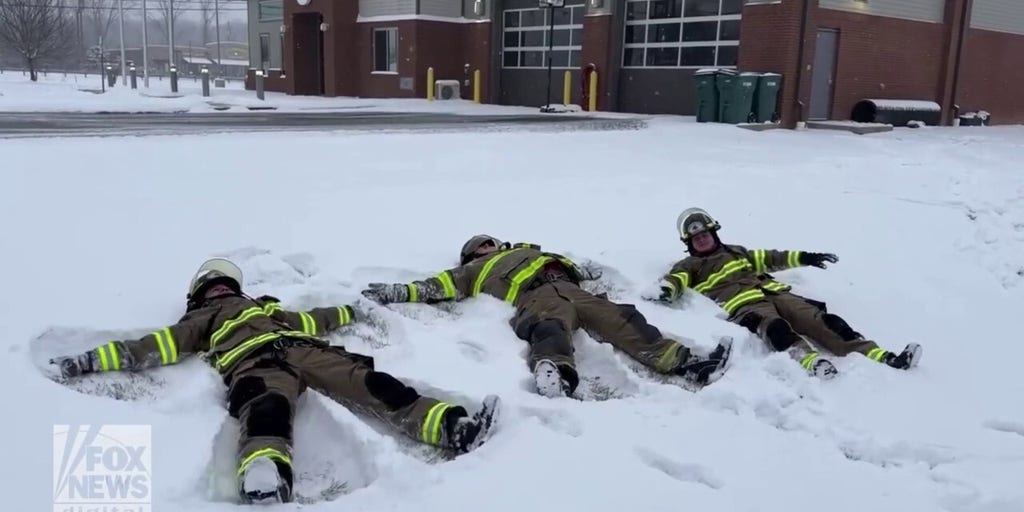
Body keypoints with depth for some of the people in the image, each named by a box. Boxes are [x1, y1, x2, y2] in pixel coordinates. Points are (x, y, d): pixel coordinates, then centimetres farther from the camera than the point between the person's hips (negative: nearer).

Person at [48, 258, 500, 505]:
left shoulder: (264, 307, 46)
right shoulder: (199, 321, 35)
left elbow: (310, 321, 51)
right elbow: (155, 346, 25)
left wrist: (353, 311, 55)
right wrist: (91, 361, 18)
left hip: (303, 350, 3)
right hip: (255, 363, -3)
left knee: (371, 384, -24)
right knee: (267, 415, -38)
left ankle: (455, 430, -43)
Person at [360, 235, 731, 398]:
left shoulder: (524, 250, 43)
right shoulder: (475, 271, 27)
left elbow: (562, 263, 40)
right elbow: (441, 286, 16)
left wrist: (584, 271, 26)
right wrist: (397, 292, 7)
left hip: (568, 287, 6)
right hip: (538, 296, -6)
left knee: (622, 321, -13)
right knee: (552, 330, -39)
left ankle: (682, 363, -25)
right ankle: (554, 372, -72)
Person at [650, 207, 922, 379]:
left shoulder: (735, 251, 34)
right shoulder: (690, 265, 17)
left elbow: (768, 259, 37)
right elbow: (676, 279, -3)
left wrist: (803, 258, 30)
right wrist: (667, 289, -28)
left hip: (774, 293, 6)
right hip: (745, 305, -5)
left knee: (820, 320, -16)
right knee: (775, 328, -39)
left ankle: (878, 356, -28)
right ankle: (812, 362, -64)